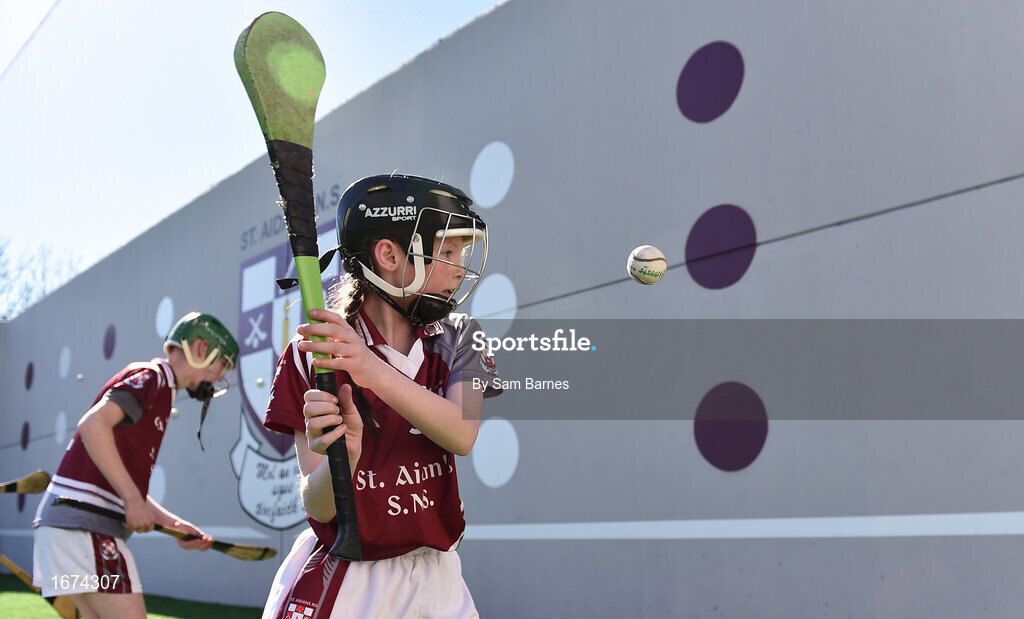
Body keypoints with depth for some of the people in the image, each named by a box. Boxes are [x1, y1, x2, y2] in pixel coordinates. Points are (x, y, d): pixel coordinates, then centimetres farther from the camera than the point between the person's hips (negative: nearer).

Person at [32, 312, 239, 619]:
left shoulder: (160, 389, 23)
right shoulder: (150, 376, -6)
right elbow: (92, 425, -23)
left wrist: (173, 523, 14)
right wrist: (134, 500, -20)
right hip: (84, 523, -10)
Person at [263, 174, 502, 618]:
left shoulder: (457, 339, -2)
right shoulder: (312, 355, -10)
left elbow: (462, 436, -22)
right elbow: (318, 508, -13)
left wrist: (374, 371, -36)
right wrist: (339, 458, -35)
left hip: (435, 579, 2)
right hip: (340, 579, -2)